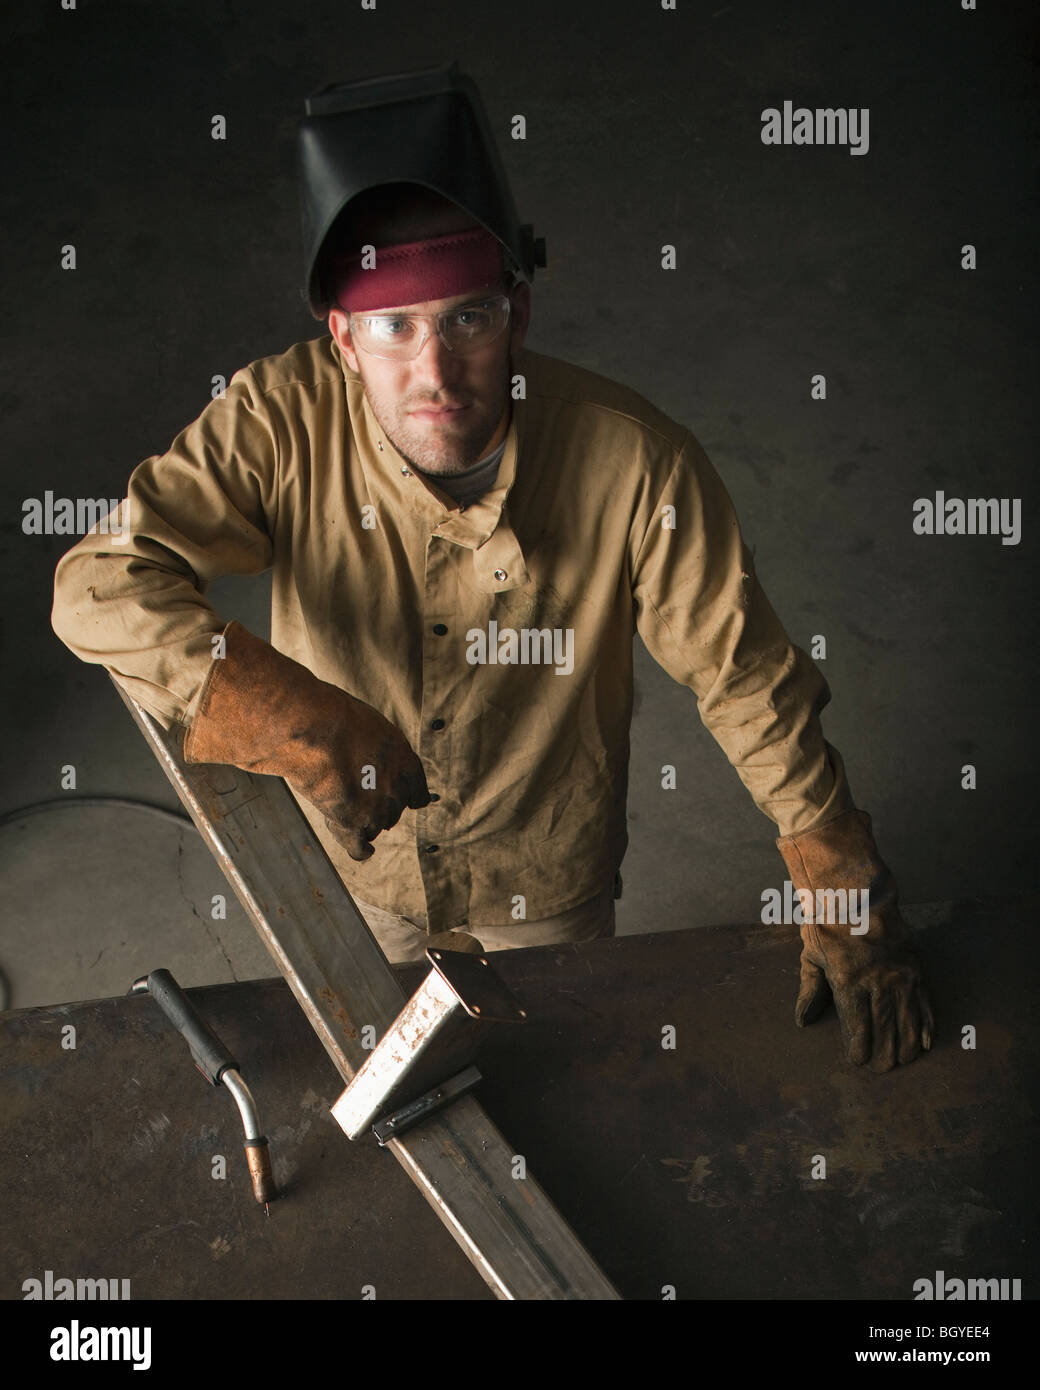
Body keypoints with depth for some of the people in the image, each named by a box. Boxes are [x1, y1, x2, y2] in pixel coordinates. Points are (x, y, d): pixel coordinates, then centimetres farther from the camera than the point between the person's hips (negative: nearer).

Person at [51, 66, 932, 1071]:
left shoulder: (631, 464, -30)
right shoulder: (282, 422, -27)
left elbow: (745, 677, -20)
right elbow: (98, 585, -31)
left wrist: (847, 899, -15)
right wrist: (287, 717, -44)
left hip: (548, 871, -1)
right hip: (354, 851, 1)